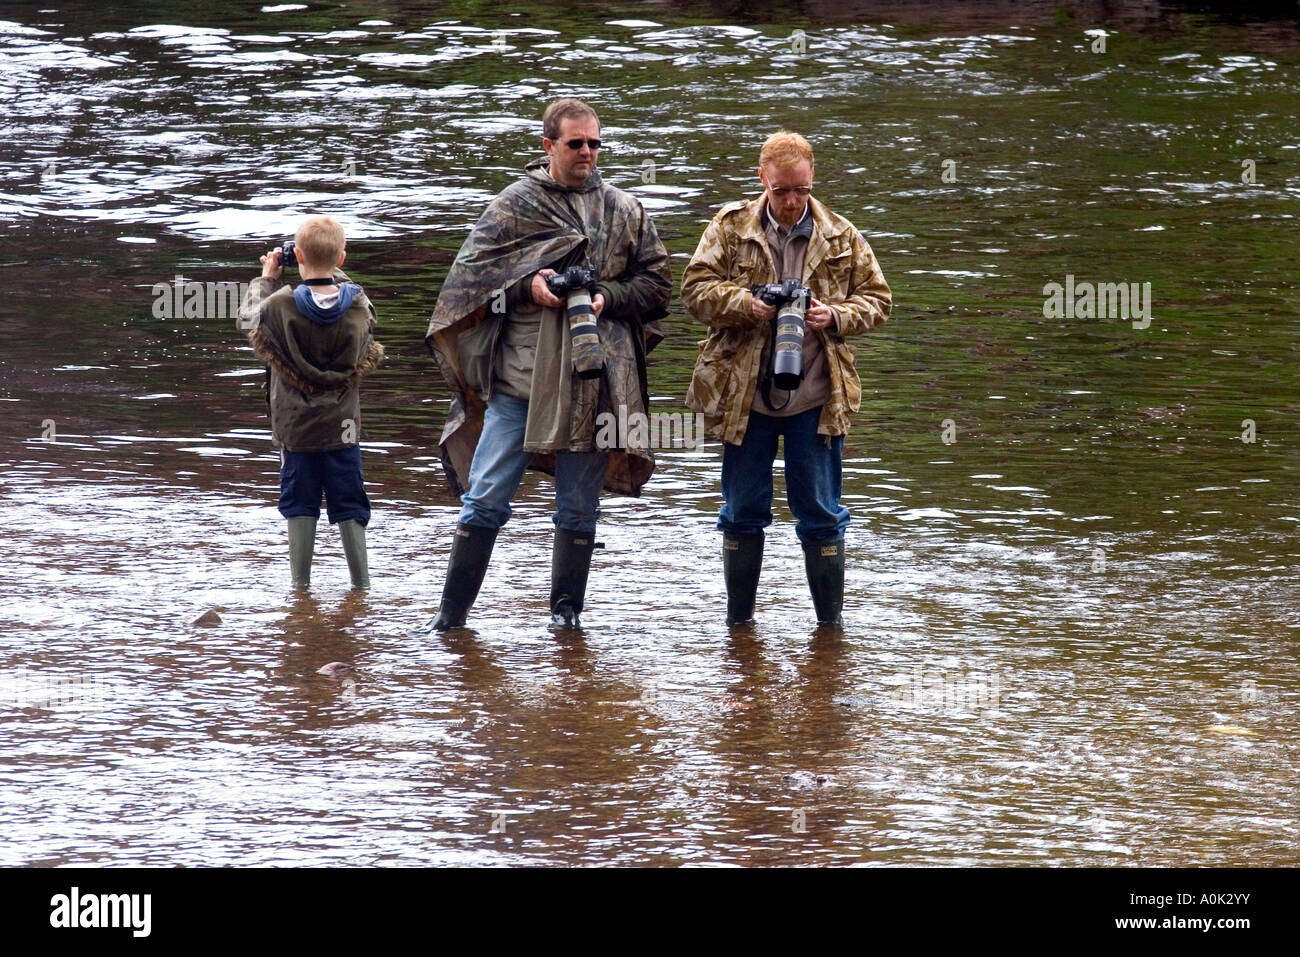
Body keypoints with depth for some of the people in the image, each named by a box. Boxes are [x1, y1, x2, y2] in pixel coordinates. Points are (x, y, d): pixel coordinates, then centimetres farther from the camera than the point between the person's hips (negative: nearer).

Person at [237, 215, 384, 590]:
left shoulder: (280, 306, -15)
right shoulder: (358, 306, -9)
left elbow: (247, 319, 6)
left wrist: (266, 279, 18)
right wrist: (333, 273, 21)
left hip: (296, 424, -2)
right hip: (342, 425, 2)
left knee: (301, 506, 7)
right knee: (349, 504, 9)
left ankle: (301, 583, 8)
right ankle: (361, 583, 11)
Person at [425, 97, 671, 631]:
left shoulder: (625, 213, 10)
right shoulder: (514, 205, 6)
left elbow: (656, 285, 11)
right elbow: (469, 270, 3)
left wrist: (607, 297, -7)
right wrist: (526, 283, -12)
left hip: (591, 382, 1)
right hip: (517, 379, -1)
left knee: (579, 507, 8)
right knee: (485, 499, -3)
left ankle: (566, 611, 20)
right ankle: (451, 614, 3)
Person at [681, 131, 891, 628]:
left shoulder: (840, 237, 4)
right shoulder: (730, 227, 2)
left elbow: (876, 299, 9)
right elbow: (695, 288, -3)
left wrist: (836, 317, -11)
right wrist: (747, 305, -19)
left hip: (816, 397, 0)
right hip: (743, 394, 0)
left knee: (820, 513, 4)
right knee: (743, 511, 9)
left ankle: (831, 622, 11)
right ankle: (738, 620, 19)